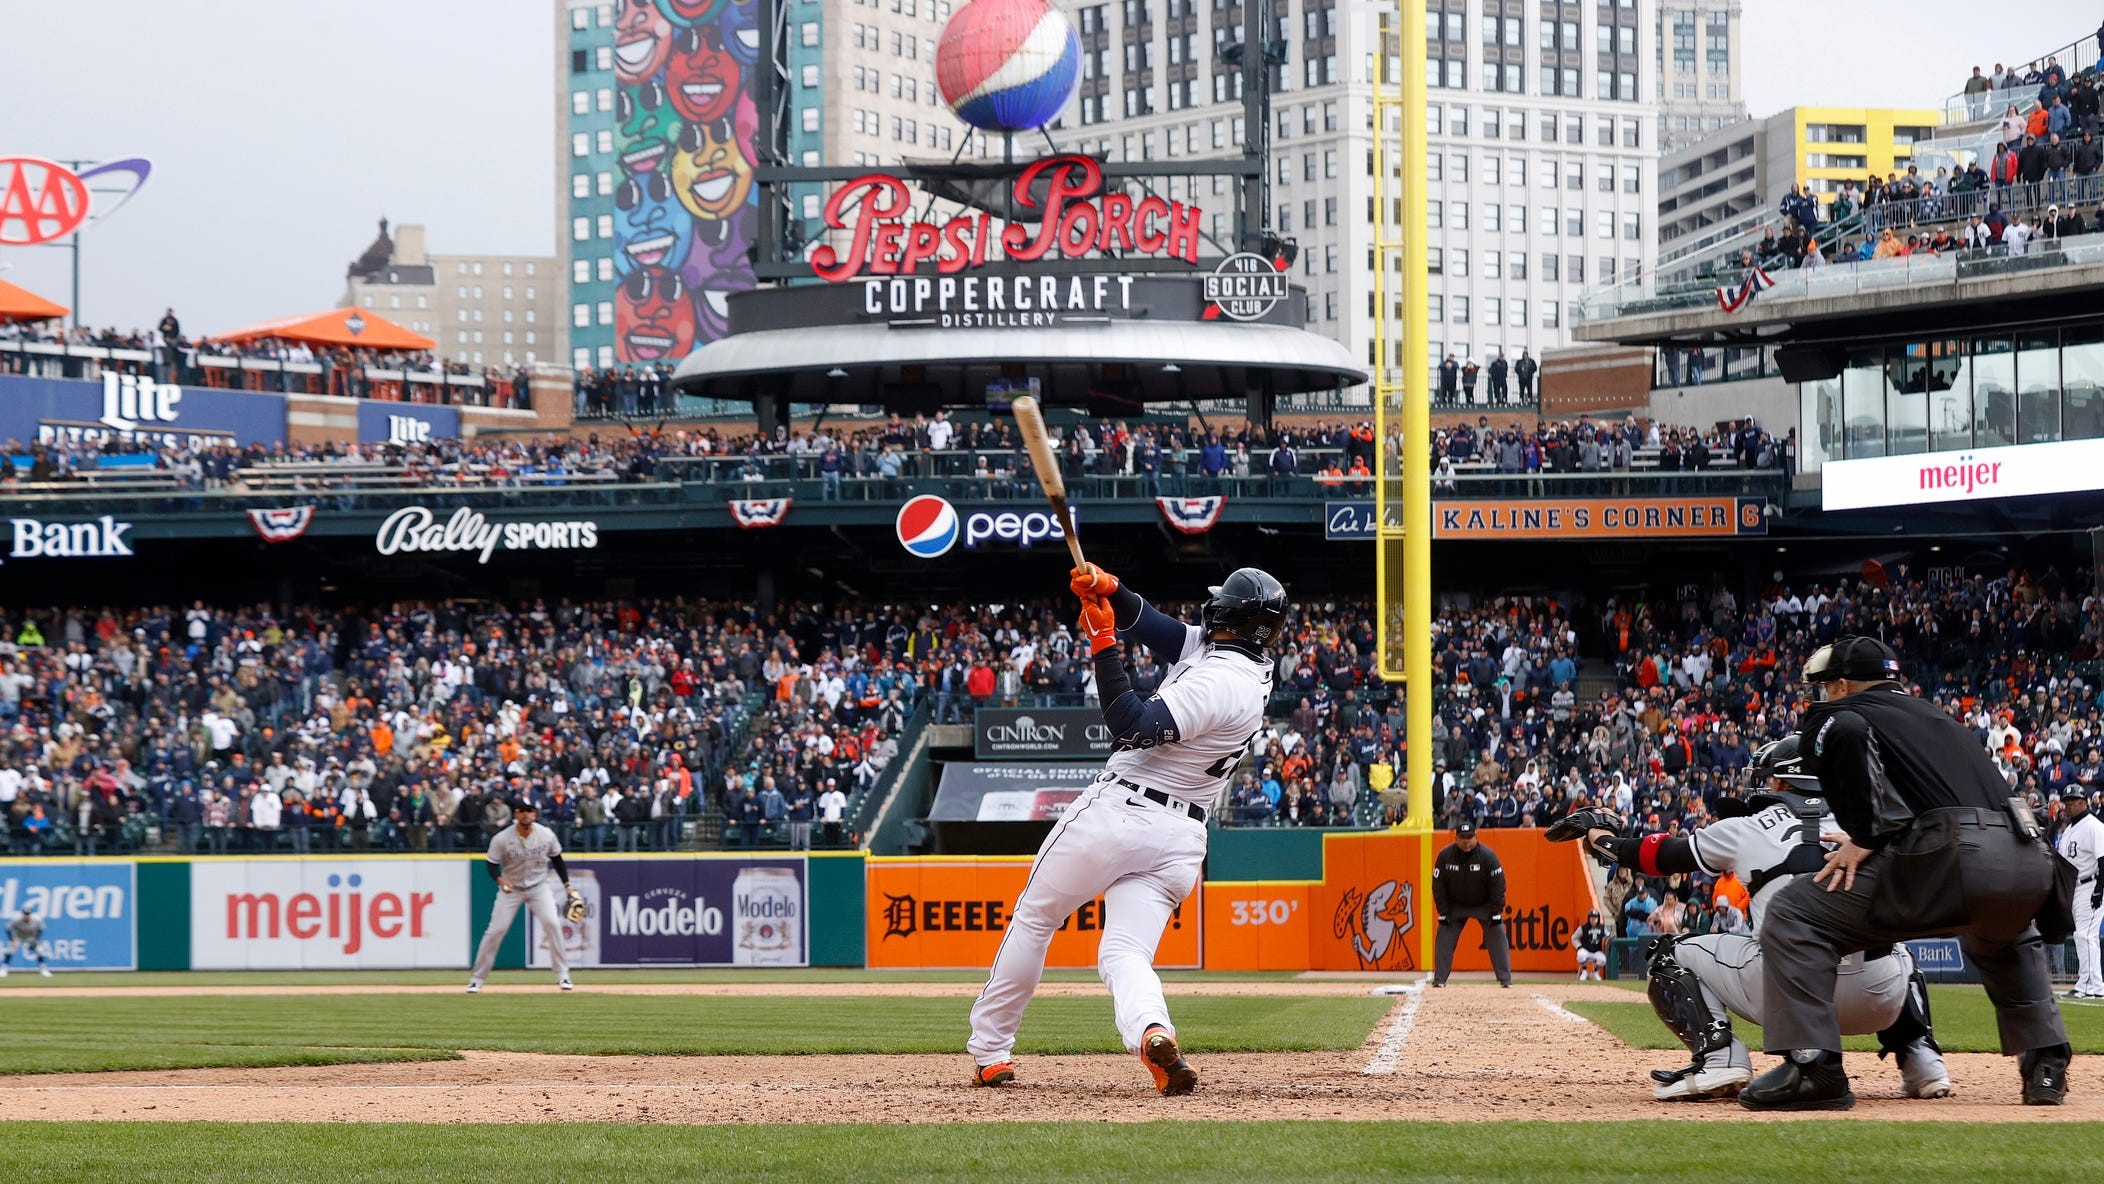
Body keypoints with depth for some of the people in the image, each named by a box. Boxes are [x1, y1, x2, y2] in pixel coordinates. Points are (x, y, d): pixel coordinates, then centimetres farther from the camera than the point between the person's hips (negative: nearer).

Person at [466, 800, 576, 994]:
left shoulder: (547, 836, -10)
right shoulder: (502, 839, -18)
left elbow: (556, 859, 5)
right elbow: (491, 864, -12)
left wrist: (567, 886, 5)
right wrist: (500, 879, -33)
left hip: (539, 886, 1)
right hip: (511, 888, -1)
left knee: (552, 923, -18)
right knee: (495, 931, -8)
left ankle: (562, 975, -7)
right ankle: (476, 979, 3)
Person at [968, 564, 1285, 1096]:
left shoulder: (1217, 682, -18)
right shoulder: (1253, 671, 9)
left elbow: (1133, 728, -24)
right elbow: (1150, 625, 12)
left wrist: (1104, 645, -20)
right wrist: (1108, 590, -6)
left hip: (1116, 811, -7)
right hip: (1180, 837, 7)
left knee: (1033, 920, 11)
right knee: (1124, 951, 0)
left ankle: (989, 1051, 17)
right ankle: (1152, 1031, -33)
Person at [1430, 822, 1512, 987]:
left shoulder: (1487, 855, -21)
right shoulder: (1445, 855, -17)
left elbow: (1498, 884, -15)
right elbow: (1438, 885, -8)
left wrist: (1496, 912, -18)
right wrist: (1443, 912, -10)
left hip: (1484, 905, -1)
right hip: (1455, 905, 1)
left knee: (1497, 936, -11)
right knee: (1444, 938, -8)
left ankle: (1505, 979, -7)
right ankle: (1439, 979, -1)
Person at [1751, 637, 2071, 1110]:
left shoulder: (1842, 711, 13)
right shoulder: (1936, 716, 35)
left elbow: (1847, 733, -11)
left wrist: (1863, 836, -4)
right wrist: (1871, 837, 41)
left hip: (1954, 859, -7)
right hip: (2029, 864, 7)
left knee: (1793, 915, 3)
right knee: (2003, 940, 41)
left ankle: (1812, 1067, -8)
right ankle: (2047, 1064, 27)